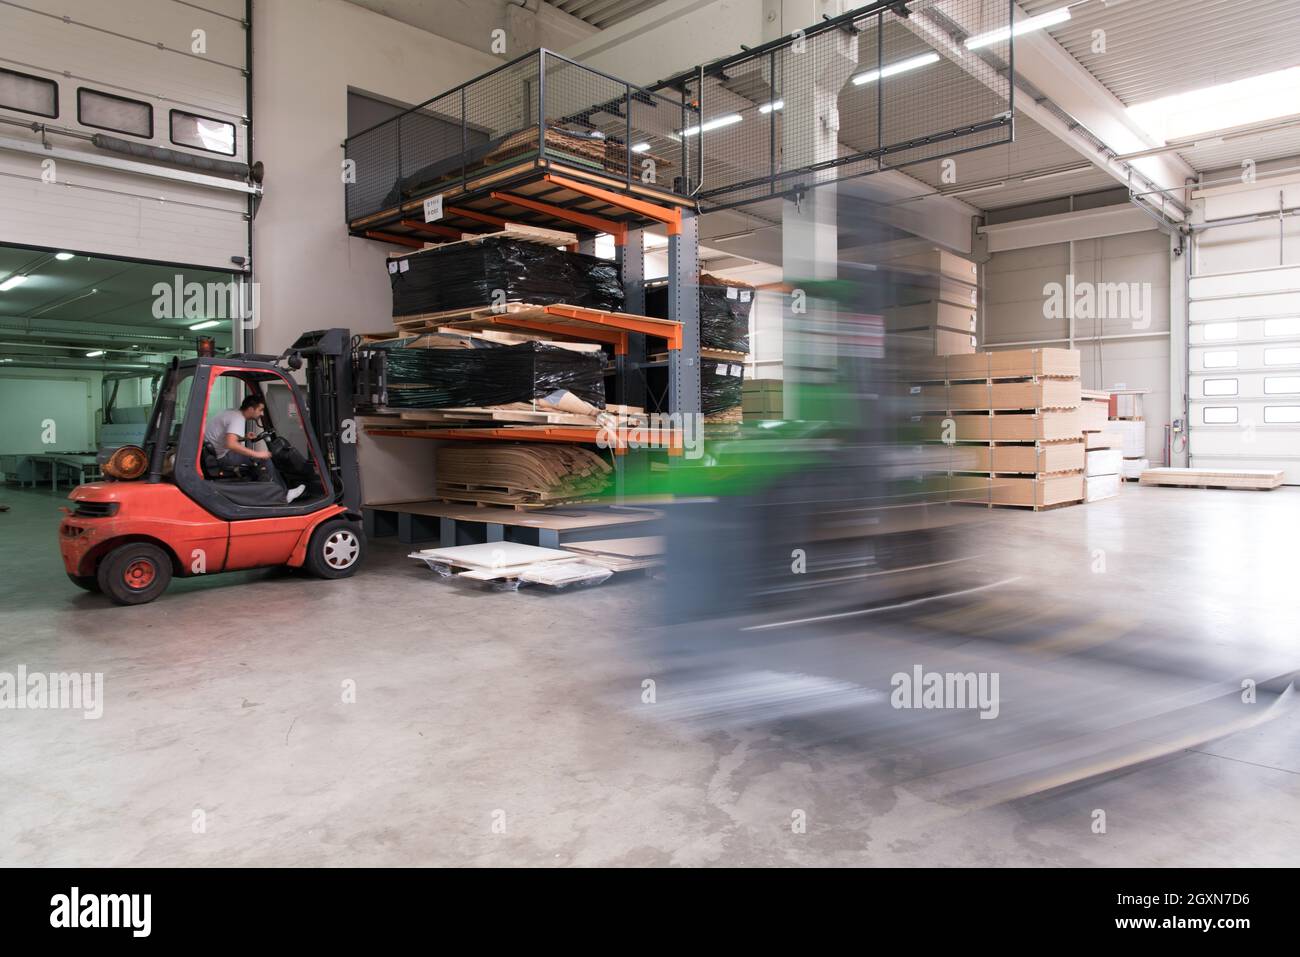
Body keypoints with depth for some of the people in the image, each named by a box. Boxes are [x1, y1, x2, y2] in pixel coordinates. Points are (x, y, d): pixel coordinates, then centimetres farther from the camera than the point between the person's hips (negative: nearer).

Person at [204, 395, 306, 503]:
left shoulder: (233, 412, 11)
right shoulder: (238, 419, -19)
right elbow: (230, 444, -35)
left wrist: (244, 438, 10)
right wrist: (256, 454, -29)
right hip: (220, 456, -10)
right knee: (263, 459, -14)